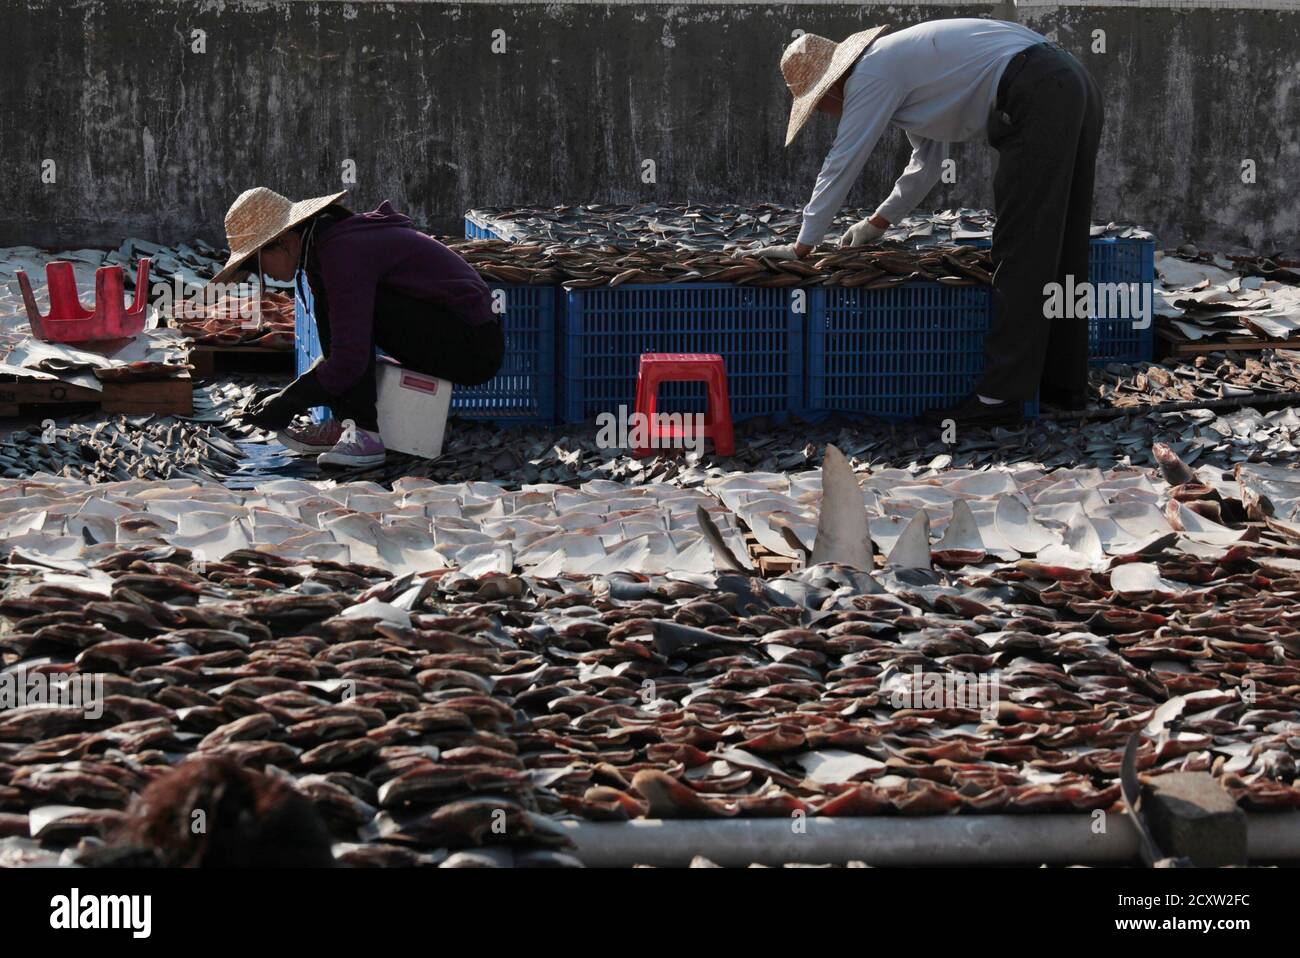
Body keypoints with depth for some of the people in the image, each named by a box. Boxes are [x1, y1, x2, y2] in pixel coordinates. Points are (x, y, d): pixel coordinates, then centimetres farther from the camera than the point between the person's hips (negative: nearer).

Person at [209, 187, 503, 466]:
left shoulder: (343, 252, -20)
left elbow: (349, 361, -24)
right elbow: (347, 344, 21)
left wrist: (287, 402, -13)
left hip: (474, 347, -10)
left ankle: (364, 434, -20)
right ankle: (346, 424, 2)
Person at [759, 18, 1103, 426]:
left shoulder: (871, 73, -4)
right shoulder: (901, 62, 26)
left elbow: (840, 166, -3)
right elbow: (927, 164, 37)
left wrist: (800, 247, 3)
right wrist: (877, 224, 40)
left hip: (1037, 97, -10)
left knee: (1020, 251, -9)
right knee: (1057, 251, 15)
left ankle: (1001, 393, -9)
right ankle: (1063, 382, 22)